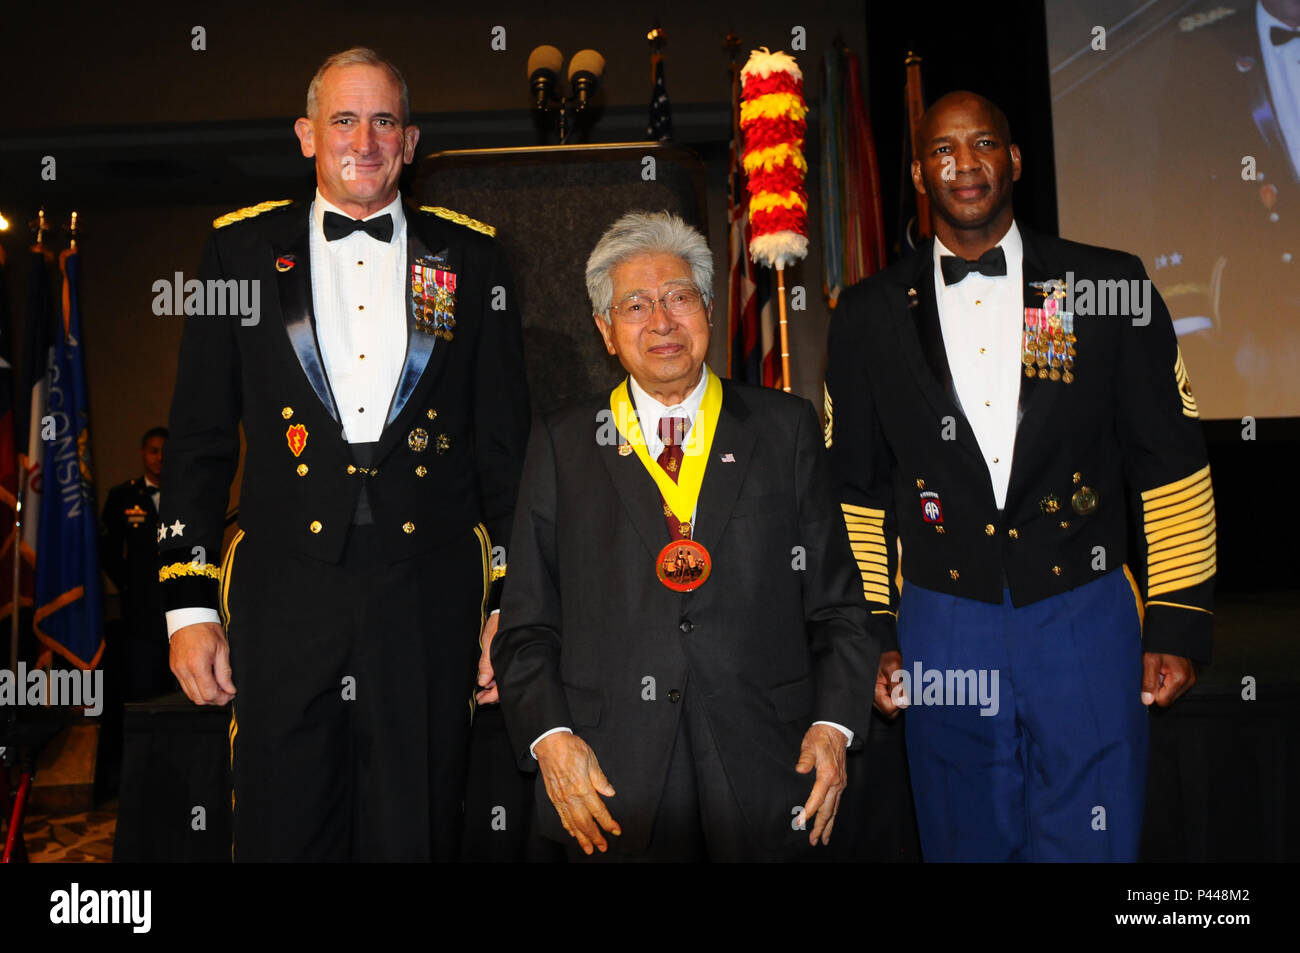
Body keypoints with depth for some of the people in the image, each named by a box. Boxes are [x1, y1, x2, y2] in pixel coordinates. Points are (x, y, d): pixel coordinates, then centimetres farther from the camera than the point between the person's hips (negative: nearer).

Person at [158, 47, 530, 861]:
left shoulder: (472, 257, 8)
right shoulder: (242, 249, 9)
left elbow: (507, 443, 7)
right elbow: (201, 440, 8)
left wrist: (510, 602, 3)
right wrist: (189, 602, 3)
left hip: (432, 593, 0)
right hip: (283, 593, 1)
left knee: (418, 834, 9)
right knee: (281, 832, 7)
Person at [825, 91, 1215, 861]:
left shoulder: (1108, 284, 2)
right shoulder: (870, 314, 4)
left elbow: (1171, 463, 2)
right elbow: (857, 488, 7)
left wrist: (1178, 626, -2)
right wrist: (871, 636, 4)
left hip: (1083, 619, -1)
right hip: (943, 631, 1)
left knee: (1089, 845, 5)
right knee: (965, 842, 15)